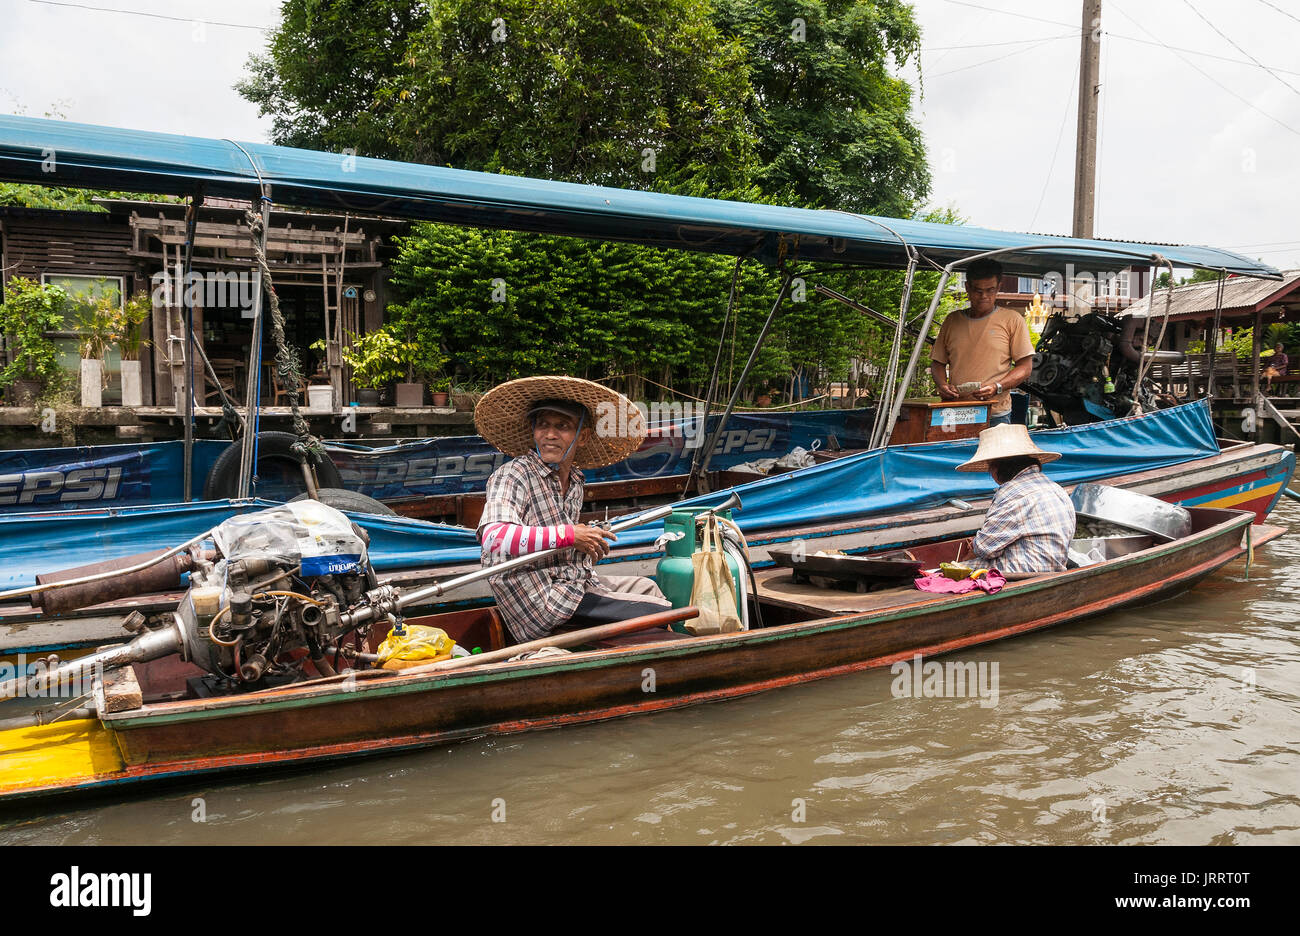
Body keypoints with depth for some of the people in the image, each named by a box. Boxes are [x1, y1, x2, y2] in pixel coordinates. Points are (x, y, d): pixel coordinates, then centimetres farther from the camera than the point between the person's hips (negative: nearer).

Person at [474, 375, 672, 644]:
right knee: (662, 612, -9)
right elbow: (494, 538, -31)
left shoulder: (575, 482, 12)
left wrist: (589, 545, 4)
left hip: (578, 584, 9)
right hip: (544, 604, -9)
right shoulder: (512, 475, -13)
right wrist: (569, 535, -26)